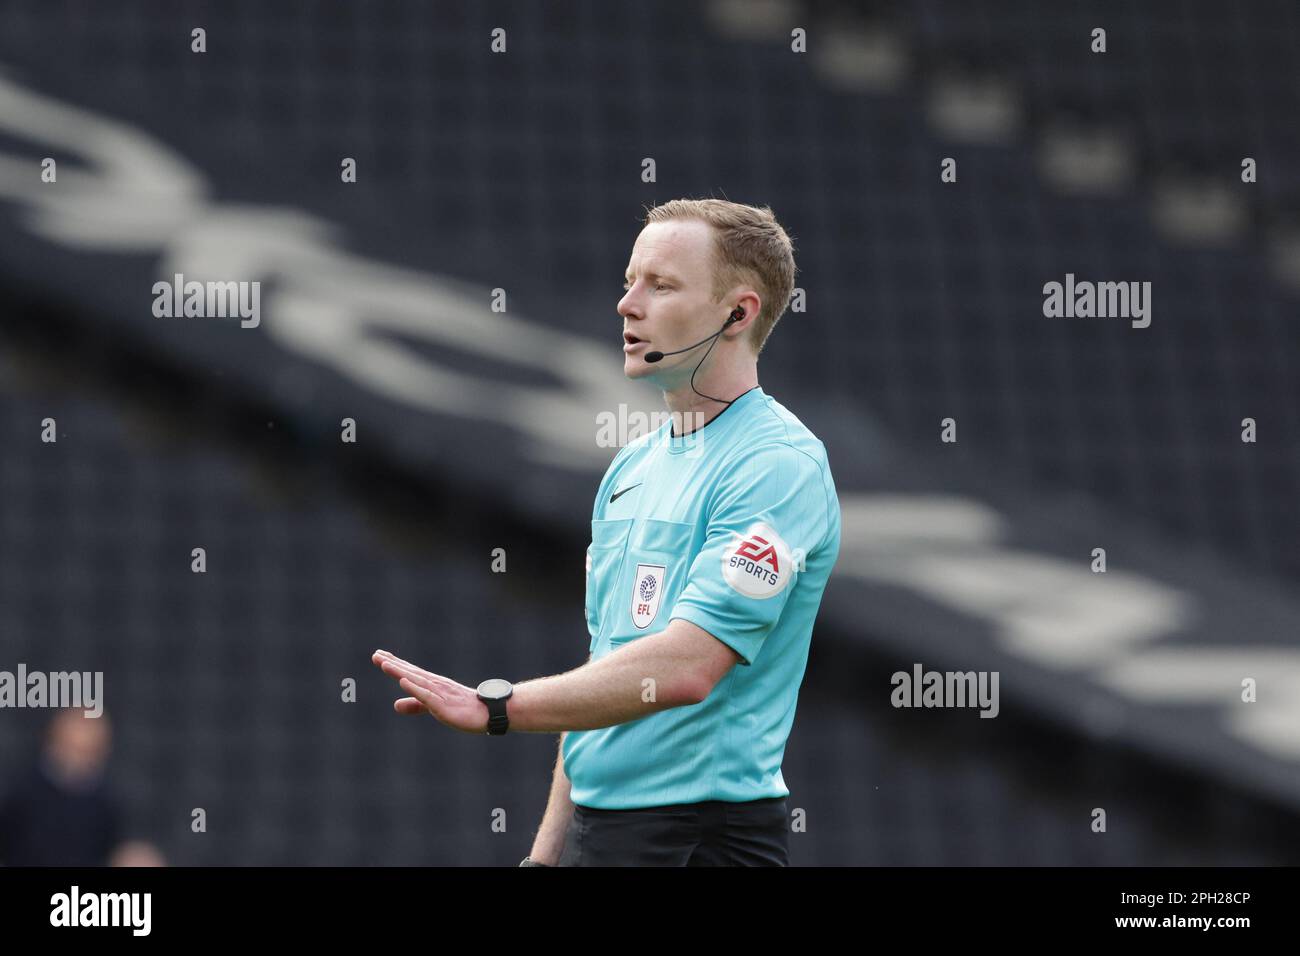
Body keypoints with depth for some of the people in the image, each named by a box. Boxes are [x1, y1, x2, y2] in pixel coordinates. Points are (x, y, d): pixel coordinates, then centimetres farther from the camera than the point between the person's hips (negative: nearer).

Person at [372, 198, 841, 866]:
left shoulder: (778, 464, -13)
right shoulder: (630, 467, 15)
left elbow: (684, 667, -23)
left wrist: (493, 705, -22)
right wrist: (547, 853, 13)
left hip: (703, 832, -8)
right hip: (593, 831, 8)